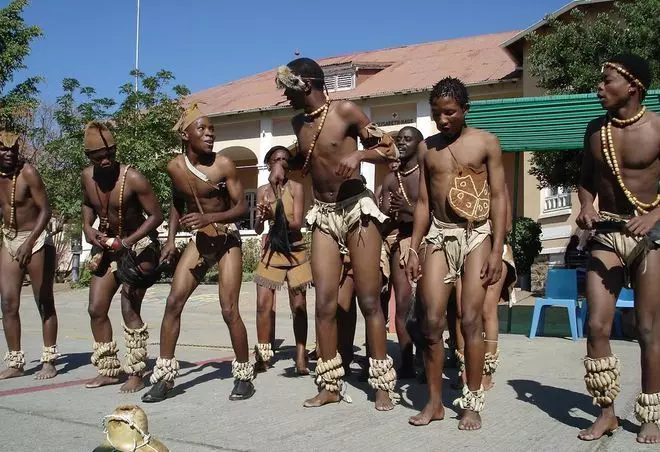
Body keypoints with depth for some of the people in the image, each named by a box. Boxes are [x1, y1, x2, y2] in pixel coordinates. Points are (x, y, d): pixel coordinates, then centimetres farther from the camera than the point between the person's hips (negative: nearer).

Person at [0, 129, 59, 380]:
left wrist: (29, 242, -29)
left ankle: (49, 361, 9)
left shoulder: (28, 173, -16)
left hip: (35, 241, -6)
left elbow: (45, 210, -19)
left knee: (44, 303, 2)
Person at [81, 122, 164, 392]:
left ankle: (136, 375, 1)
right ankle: (108, 370, 19)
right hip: (106, 246, 7)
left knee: (130, 309, -10)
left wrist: (128, 241, -31)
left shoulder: (133, 178, -23)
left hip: (139, 246, -7)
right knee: (96, 309, 5)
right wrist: (87, 227, -4)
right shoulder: (87, 177, -4)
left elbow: (156, 215, -20)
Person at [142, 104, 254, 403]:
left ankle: (244, 375, 8)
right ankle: (164, 376, 7)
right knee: (173, 303, -4)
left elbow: (242, 207, -13)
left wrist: (209, 217, -28)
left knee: (229, 310, -10)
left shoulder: (223, 165, -15)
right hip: (198, 240, 4)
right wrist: (171, 239, 7)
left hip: (227, 239, -4)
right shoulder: (175, 167, -3)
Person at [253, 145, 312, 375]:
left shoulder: (295, 187, -5)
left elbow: (297, 223, -13)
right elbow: (257, 229, 1)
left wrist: (276, 217, -31)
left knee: (299, 306, 0)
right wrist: (260, 219, -22)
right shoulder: (262, 190, 4)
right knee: (263, 305, -5)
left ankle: (301, 357, 6)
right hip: (271, 251, 2)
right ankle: (263, 356, 5)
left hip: (295, 252, -2)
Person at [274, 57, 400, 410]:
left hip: (357, 209, -5)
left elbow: (389, 150, -4)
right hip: (323, 215, 5)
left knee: (369, 300, -2)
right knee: (325, 303, 0)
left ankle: (383, 385, 6)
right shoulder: (298, 123, 9)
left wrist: (357, 156, -21)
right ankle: (330, 385, 10)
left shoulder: (345, 111, -7)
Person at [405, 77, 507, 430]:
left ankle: (472, 403, 6)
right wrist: (413, 249, 6)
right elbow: (423, 202, 12)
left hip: (477, 235, -3)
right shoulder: (427, 147, 11)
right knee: (432, 322, -2)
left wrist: (497, 249, -10)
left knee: (470, 321, -6)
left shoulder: (485, 142, 1)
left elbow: (498, 197, -2)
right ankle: (435, 402, 9)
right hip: (439, 236, 3)